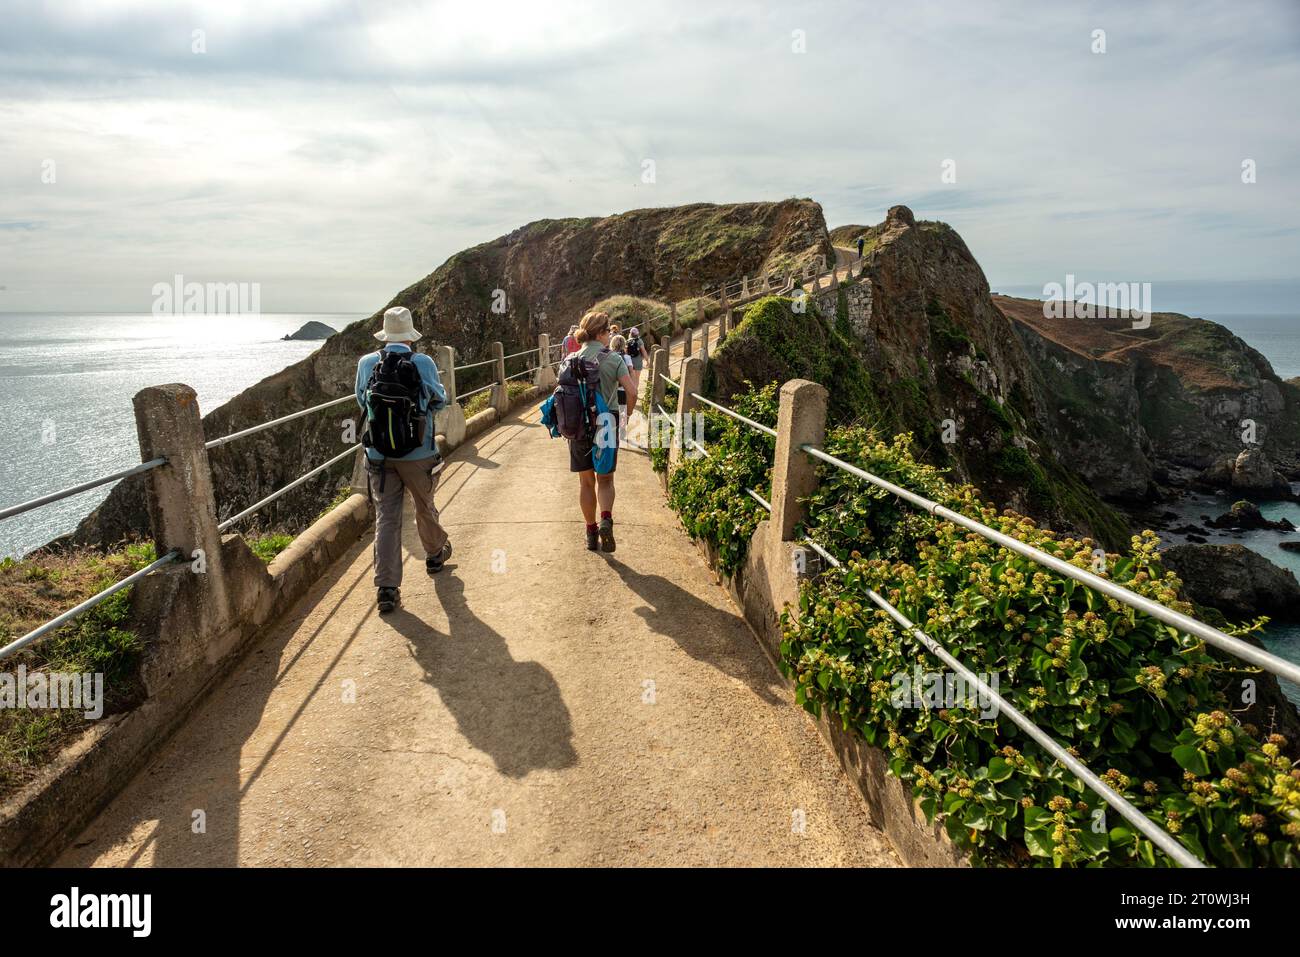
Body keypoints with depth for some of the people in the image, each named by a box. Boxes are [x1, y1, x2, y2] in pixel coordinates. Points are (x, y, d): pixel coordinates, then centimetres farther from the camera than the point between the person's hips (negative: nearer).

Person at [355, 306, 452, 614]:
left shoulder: (366, 364, -4)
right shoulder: (423, 363, -11)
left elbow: (362, 402, 12)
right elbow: (440, 399, 4)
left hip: (379, 456, 1)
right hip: (418, 455, -1)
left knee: (386, 518, 4)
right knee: (425, 508, 20)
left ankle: (387, 588, 0)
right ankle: (435, 555, 45)